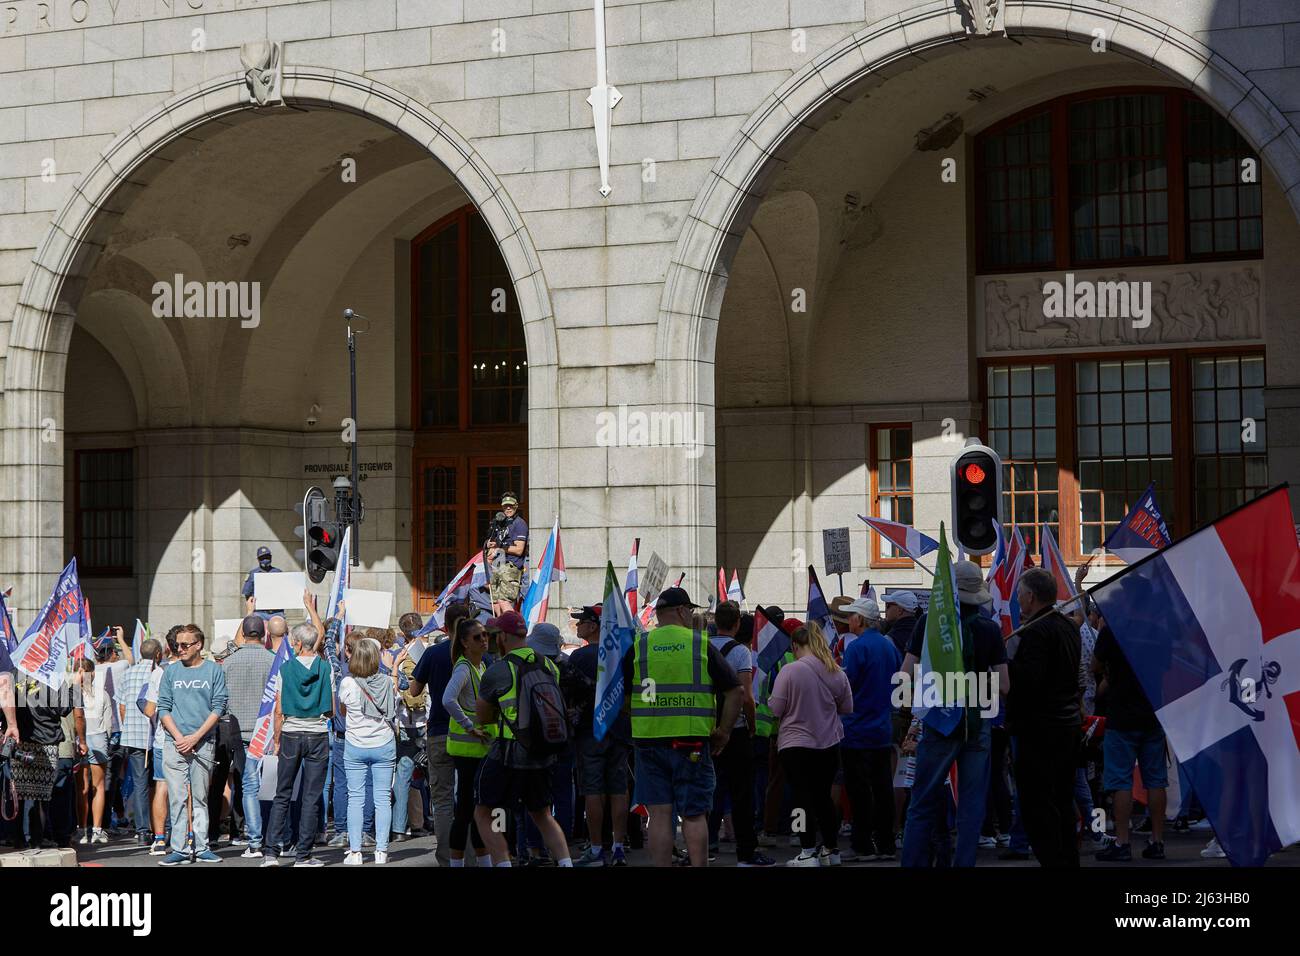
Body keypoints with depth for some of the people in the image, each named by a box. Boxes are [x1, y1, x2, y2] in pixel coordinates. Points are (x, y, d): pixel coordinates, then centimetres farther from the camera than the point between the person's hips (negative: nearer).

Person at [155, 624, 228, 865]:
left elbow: (218, 707, -1)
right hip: (174, 743, 1)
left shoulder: (214, 670, 4)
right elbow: (163, 708, 7)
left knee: (200, 797, 4)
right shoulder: (171, 671, 9)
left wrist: (196, 737, -9)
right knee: (177, 797, -3)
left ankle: (201, 848, 7)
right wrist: (179, 737, -7)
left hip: (204, 743, -1)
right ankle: (178, 849, -3)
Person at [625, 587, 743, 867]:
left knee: (659, 815, 3)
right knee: (694, 815, 4)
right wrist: (723, 732, 9)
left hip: (649, 741, 1)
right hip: (693, 743, -1)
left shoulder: (638, 647, 3)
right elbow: (736, 691, 1)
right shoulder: (701, 645, 2)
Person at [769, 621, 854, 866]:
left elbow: (775, 709, -13)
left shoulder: (790, 671, -16)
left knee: (803, 799, 2)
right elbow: (847, 708, 11)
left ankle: (808, 853, 1)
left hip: (796, 745, -5)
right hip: (829, 745, 5)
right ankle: (831, 850, 24)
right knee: (823, 797, 17)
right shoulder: (837, 673, -1)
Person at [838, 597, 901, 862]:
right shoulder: (889, 646, 9)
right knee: (882, 788, 9)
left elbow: (847, 684, -17)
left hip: (858, 730, -7)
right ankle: (885, 845, 12)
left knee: (859, 790, -2)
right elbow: (898, 682, 15)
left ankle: (862, 846, -1)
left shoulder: (857, 646, -14)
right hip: (884, 730, 7)